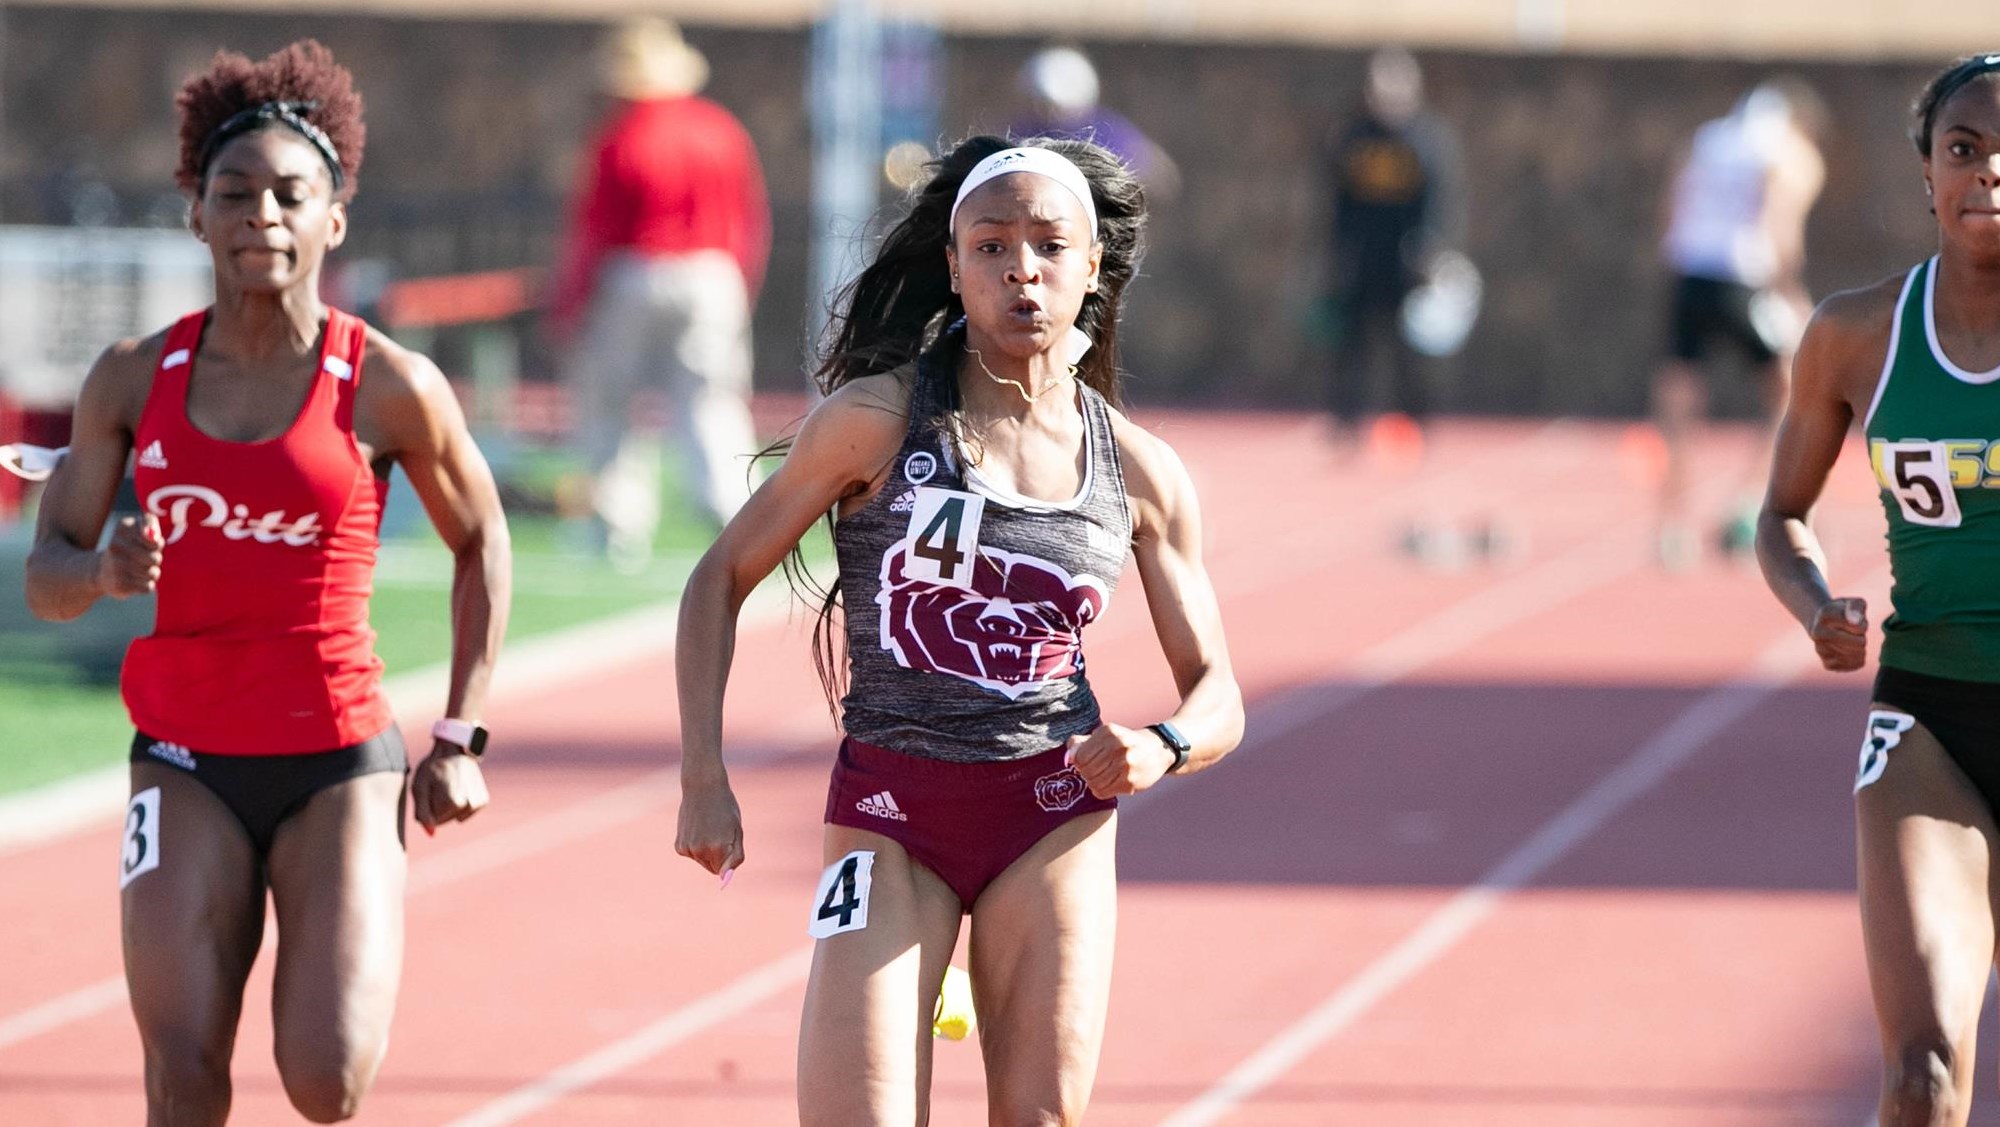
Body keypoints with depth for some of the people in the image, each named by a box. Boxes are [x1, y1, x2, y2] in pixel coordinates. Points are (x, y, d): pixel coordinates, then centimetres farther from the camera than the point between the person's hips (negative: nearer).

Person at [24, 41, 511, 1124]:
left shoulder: (387, 387, -5)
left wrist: (460, 737, 5)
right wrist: (104, 572, -17)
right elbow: (43, 575, 7)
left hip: (338, 763, -2)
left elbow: (480, 543, 10)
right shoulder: (133, 380, 1)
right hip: (186, 766, 2)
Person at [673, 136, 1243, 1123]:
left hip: (1055, 818, 2)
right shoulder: (878, 419, -5)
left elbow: (1216, 691, 9)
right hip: (889, 817, -2)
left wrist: (1161, 750, -14)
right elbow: (723, 577, 3)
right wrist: (703, 779, -5)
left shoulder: (1142, 474, 3)